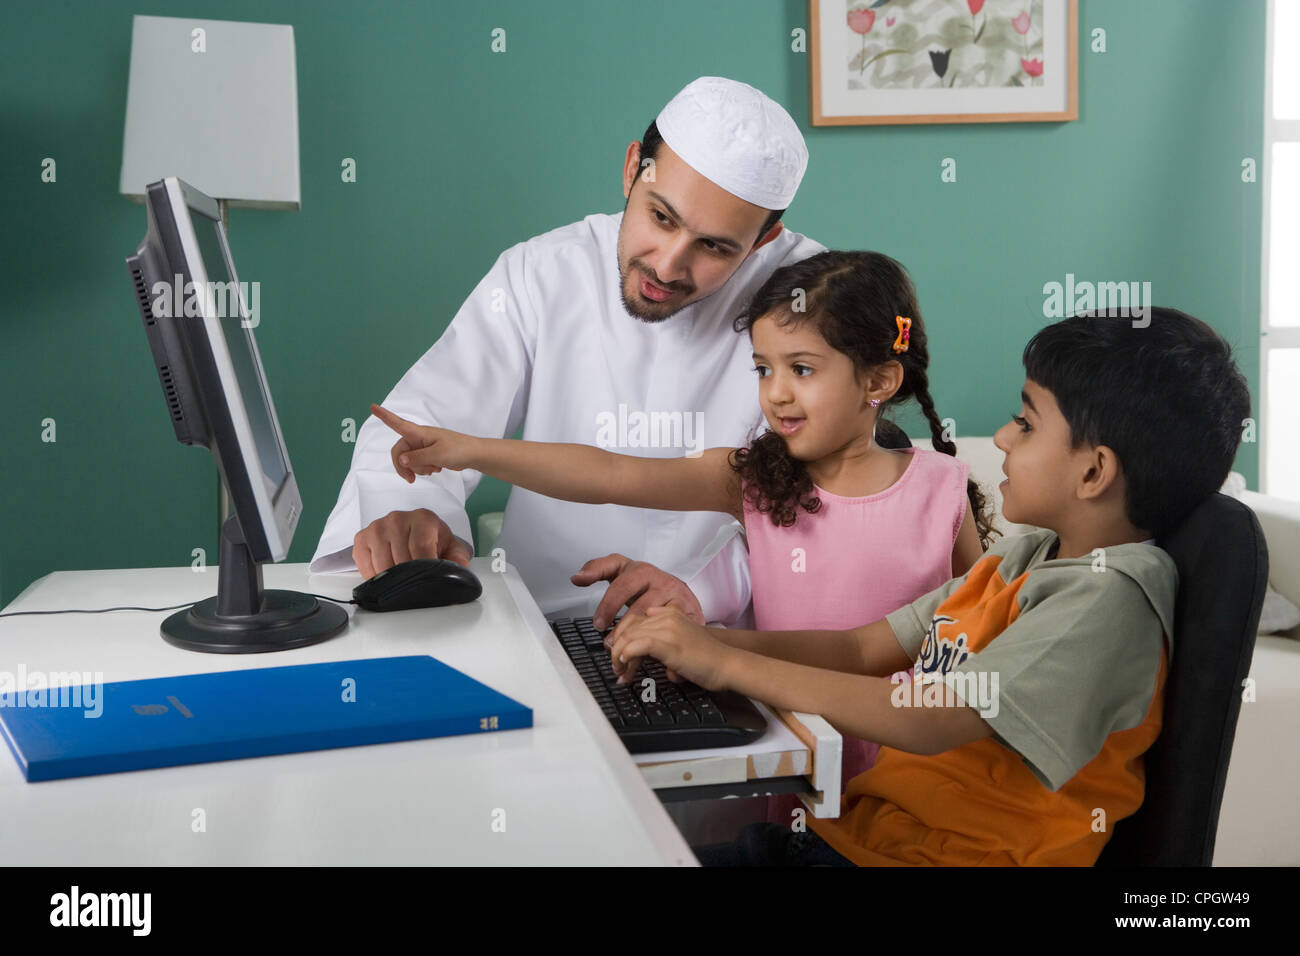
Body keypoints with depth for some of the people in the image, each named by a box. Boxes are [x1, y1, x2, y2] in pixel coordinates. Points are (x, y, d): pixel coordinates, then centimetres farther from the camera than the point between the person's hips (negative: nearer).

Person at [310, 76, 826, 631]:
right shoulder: (541, 277, 0)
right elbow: (419, 425, -4)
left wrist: (706, 587, -30)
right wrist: (406, 510, -28)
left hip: (728, 648, -2)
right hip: (541, 632, 3)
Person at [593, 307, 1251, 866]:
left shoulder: (1109, 599, -18)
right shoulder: (1019, 562, 12)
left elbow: (930, 721, -26)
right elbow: (861, 650, 11)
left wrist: (728, 664, -22)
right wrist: (698, 639, -3)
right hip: (852, 829, 8)